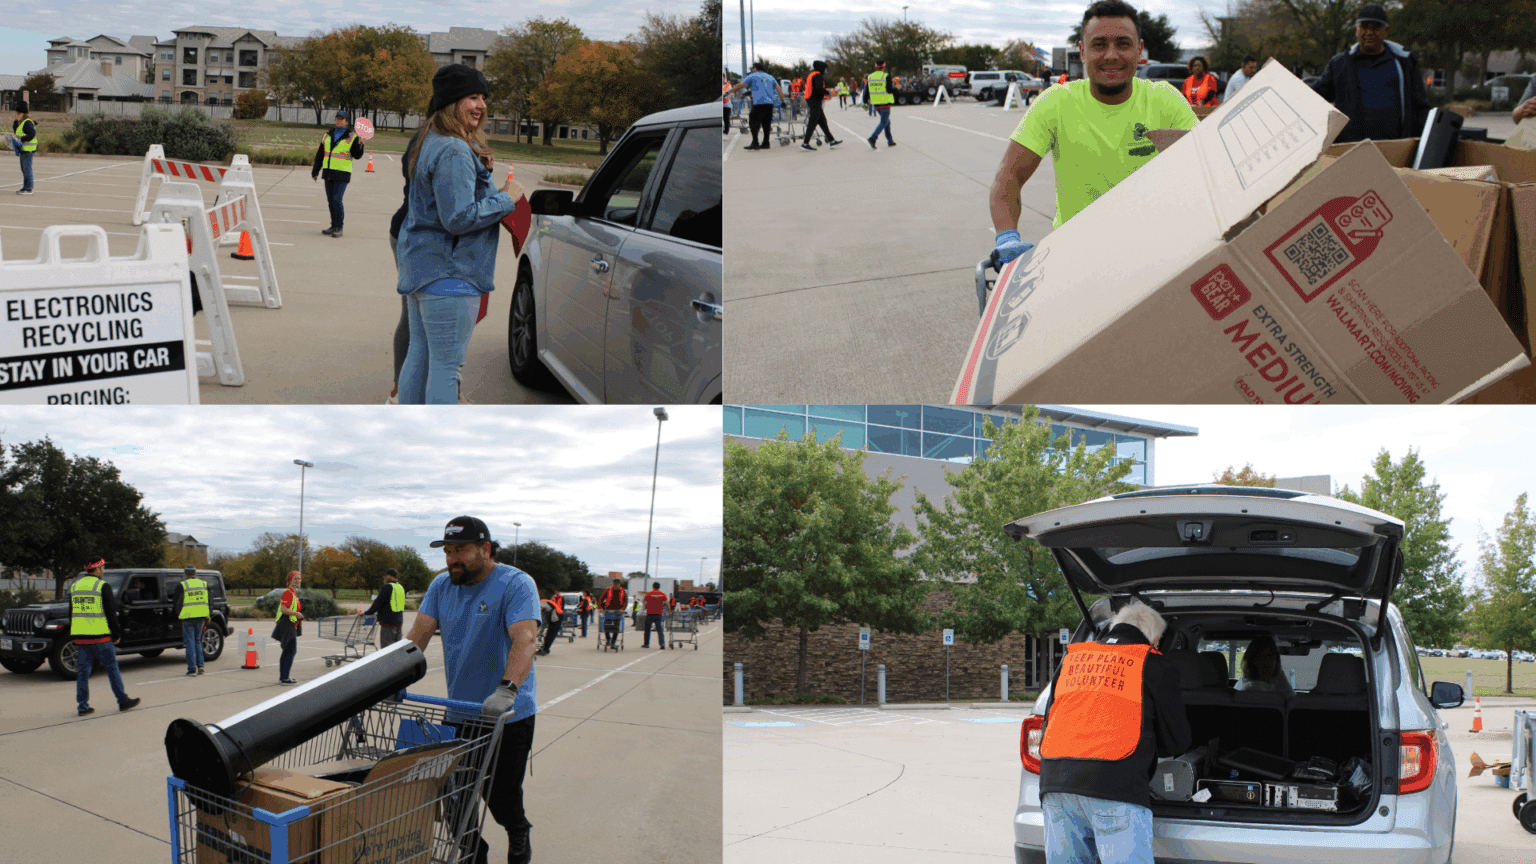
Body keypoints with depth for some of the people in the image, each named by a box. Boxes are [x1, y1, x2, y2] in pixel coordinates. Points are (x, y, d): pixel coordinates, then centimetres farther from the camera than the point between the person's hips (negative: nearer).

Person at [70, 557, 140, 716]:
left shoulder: (75, 586, 11)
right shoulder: (102, 586, -9)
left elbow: (72, 613, 15)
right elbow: (110, 612, -9)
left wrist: (73, 636, 20)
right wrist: (116, 633, -1)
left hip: (80, 636, 6)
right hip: (99, 637, -6)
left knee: (83, 671, 8)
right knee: (112, 668, 4)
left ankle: (83, 706, 7)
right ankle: (123, 701, 8)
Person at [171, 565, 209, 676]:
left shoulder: (182, 586, -4)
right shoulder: (204, 584, 10)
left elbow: (178, 603, -1)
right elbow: (209, 602, 13)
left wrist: (177, 615, 15)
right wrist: (207, 618, 18)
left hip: (188, 617, -4)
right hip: (201, 617, 4)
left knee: (190, 642, 0)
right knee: (198, 641, 16)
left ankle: (192, 669, -2)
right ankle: (200, 665, 9)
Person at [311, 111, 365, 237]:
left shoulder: (352, 137, -2)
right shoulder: (328, 134, 13)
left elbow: (357, 156, -6)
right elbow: (320, 154, 17)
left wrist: (360, 145, -24)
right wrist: (315, 171, 17)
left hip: (342, 174, -6)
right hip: (328, 172, 6)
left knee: (336, 200, -12)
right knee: (330, 201, 8)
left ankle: (339, 228, -6)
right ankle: (334, 226, 16)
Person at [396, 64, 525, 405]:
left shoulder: (432, 144, 15)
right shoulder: (454, 152, -19)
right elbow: (458, 217, -23)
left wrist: (496, 193, 9)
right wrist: (505, 199, -12)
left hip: (420, 264, 11)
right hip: (447, 273, -11)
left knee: (419, 354, 17)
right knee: (446, 364, -5)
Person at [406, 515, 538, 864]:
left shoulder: (516, 584, -16)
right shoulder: (442, 585, 4)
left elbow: (523, 640, -29)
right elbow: (419, 633, -3)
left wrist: (507, 690, -44)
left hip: (509, 716, -5)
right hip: (459, 711, 5)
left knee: (501, 796, 0)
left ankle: (519, 836, 31)